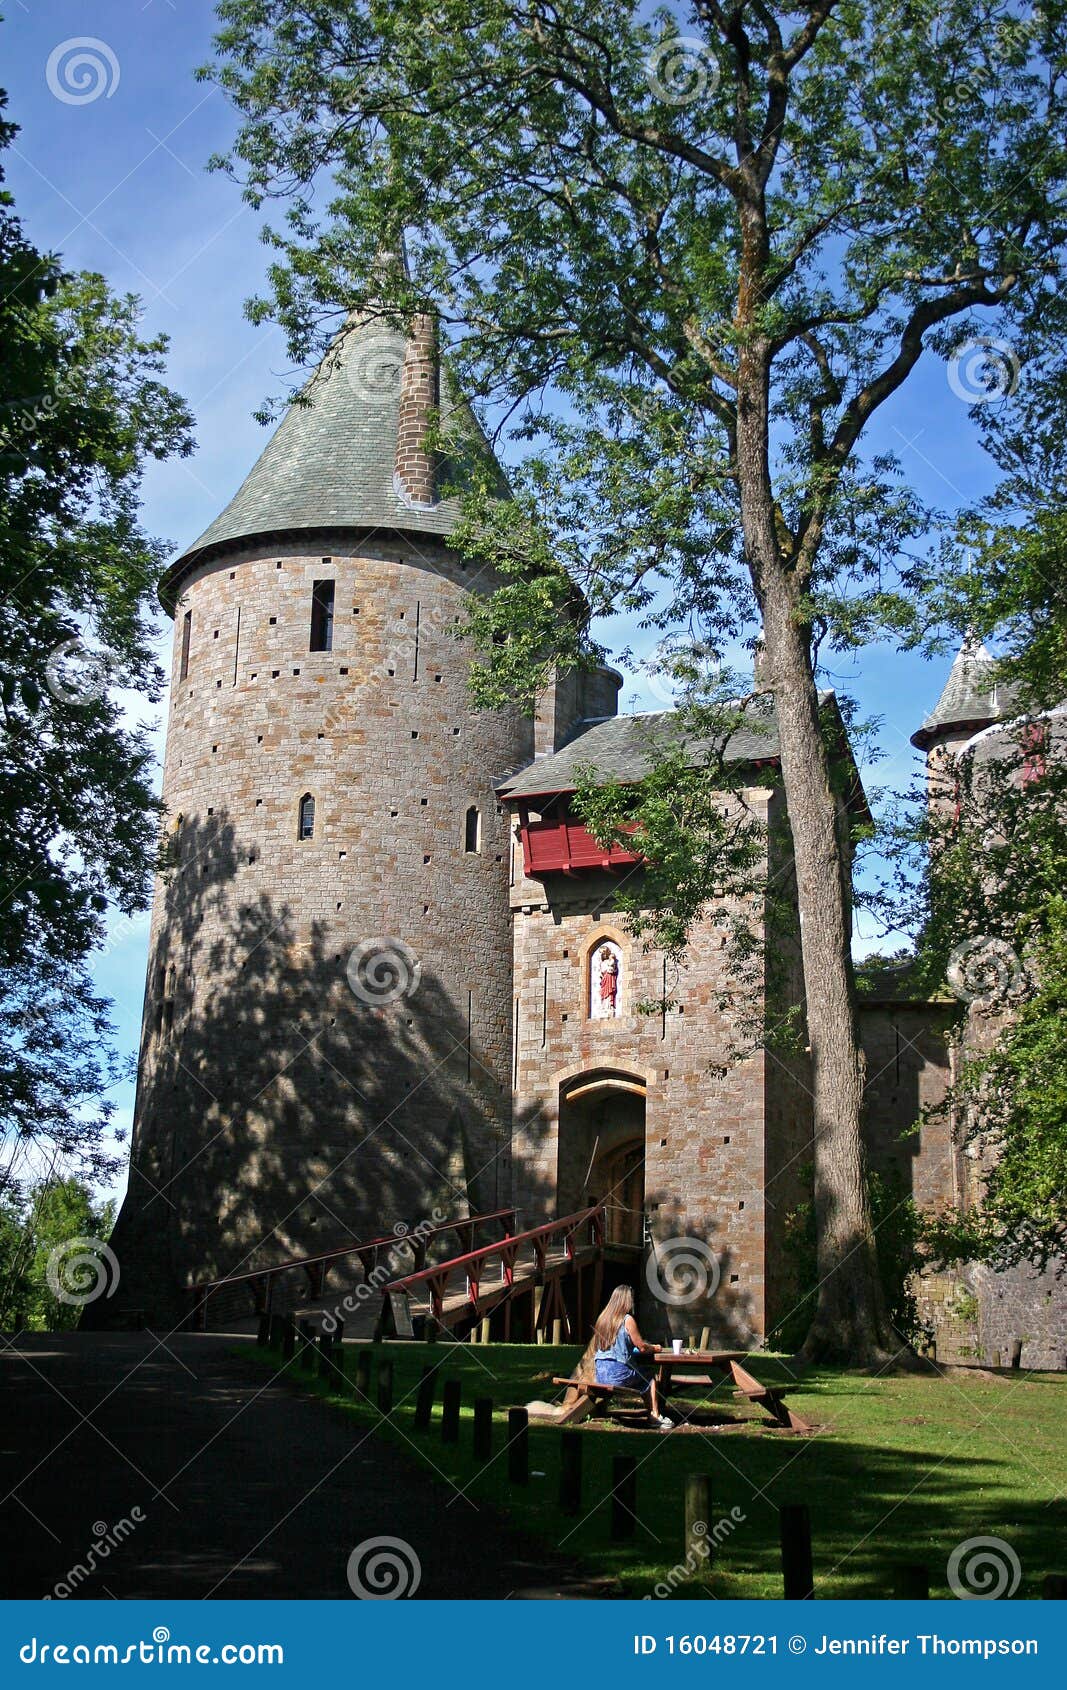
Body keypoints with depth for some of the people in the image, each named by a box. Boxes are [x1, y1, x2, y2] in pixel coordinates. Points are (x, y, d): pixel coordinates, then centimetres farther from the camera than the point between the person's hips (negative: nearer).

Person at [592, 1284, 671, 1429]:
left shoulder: (603, 1318, 9)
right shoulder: (627, 1319, -10)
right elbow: (642, 1348, -6)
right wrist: (654, 1348, 16)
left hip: (600, 1374, 6)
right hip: (618, 1373, -6)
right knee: (649, 1376, 19)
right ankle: (655, 1415, 19)